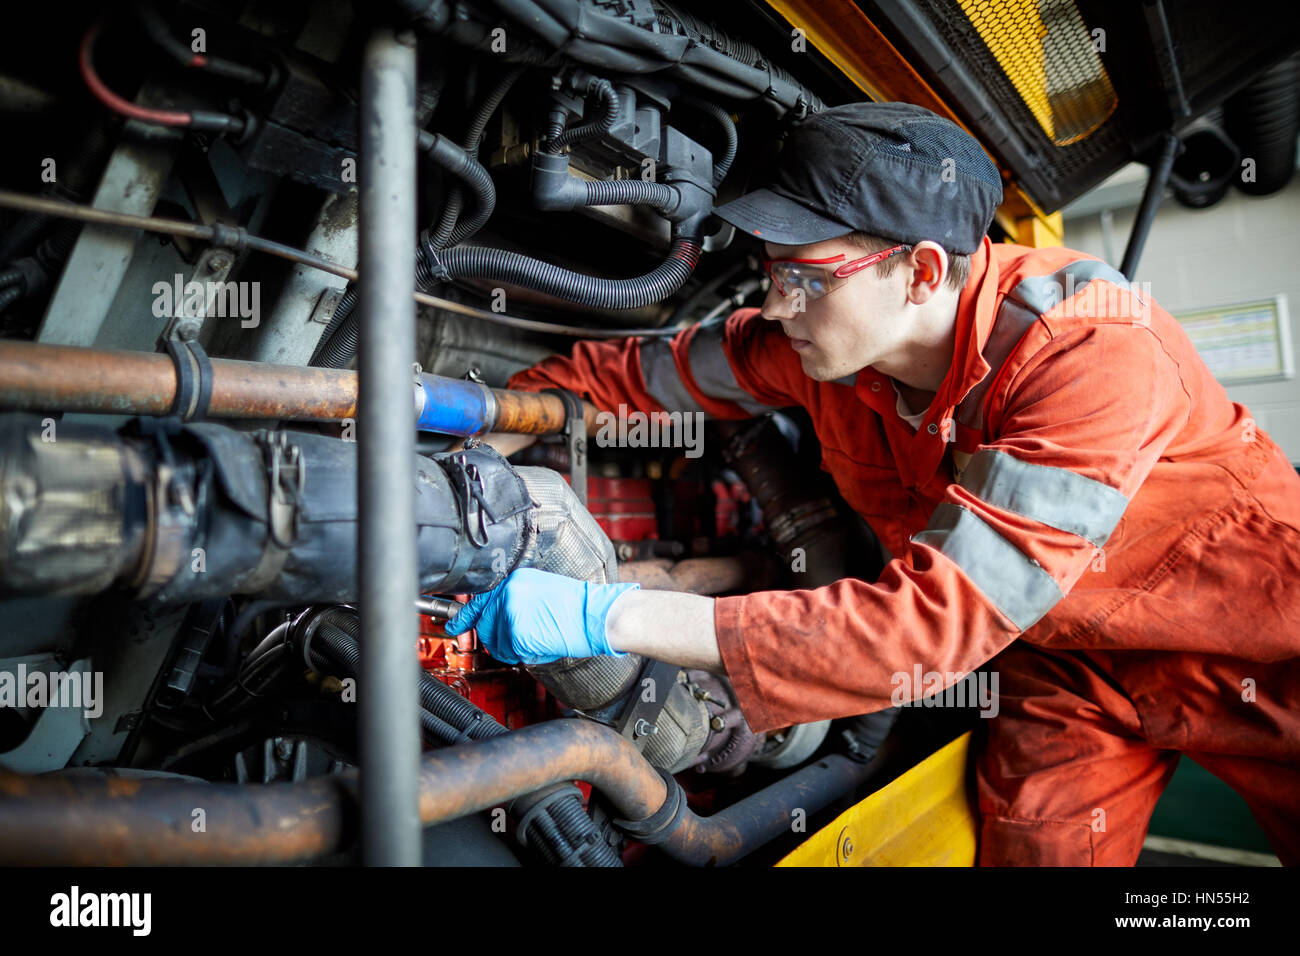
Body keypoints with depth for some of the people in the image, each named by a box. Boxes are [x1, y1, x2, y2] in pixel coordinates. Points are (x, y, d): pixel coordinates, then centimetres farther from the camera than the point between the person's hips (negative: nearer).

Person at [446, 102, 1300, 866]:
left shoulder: (1095, 354, -37)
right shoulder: (826, 337, -18)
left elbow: (938, 620, -43)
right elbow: (641, 371, -3)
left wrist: (611, 617, -44)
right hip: (1058, 656, 3)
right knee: (1034, 841, -4)